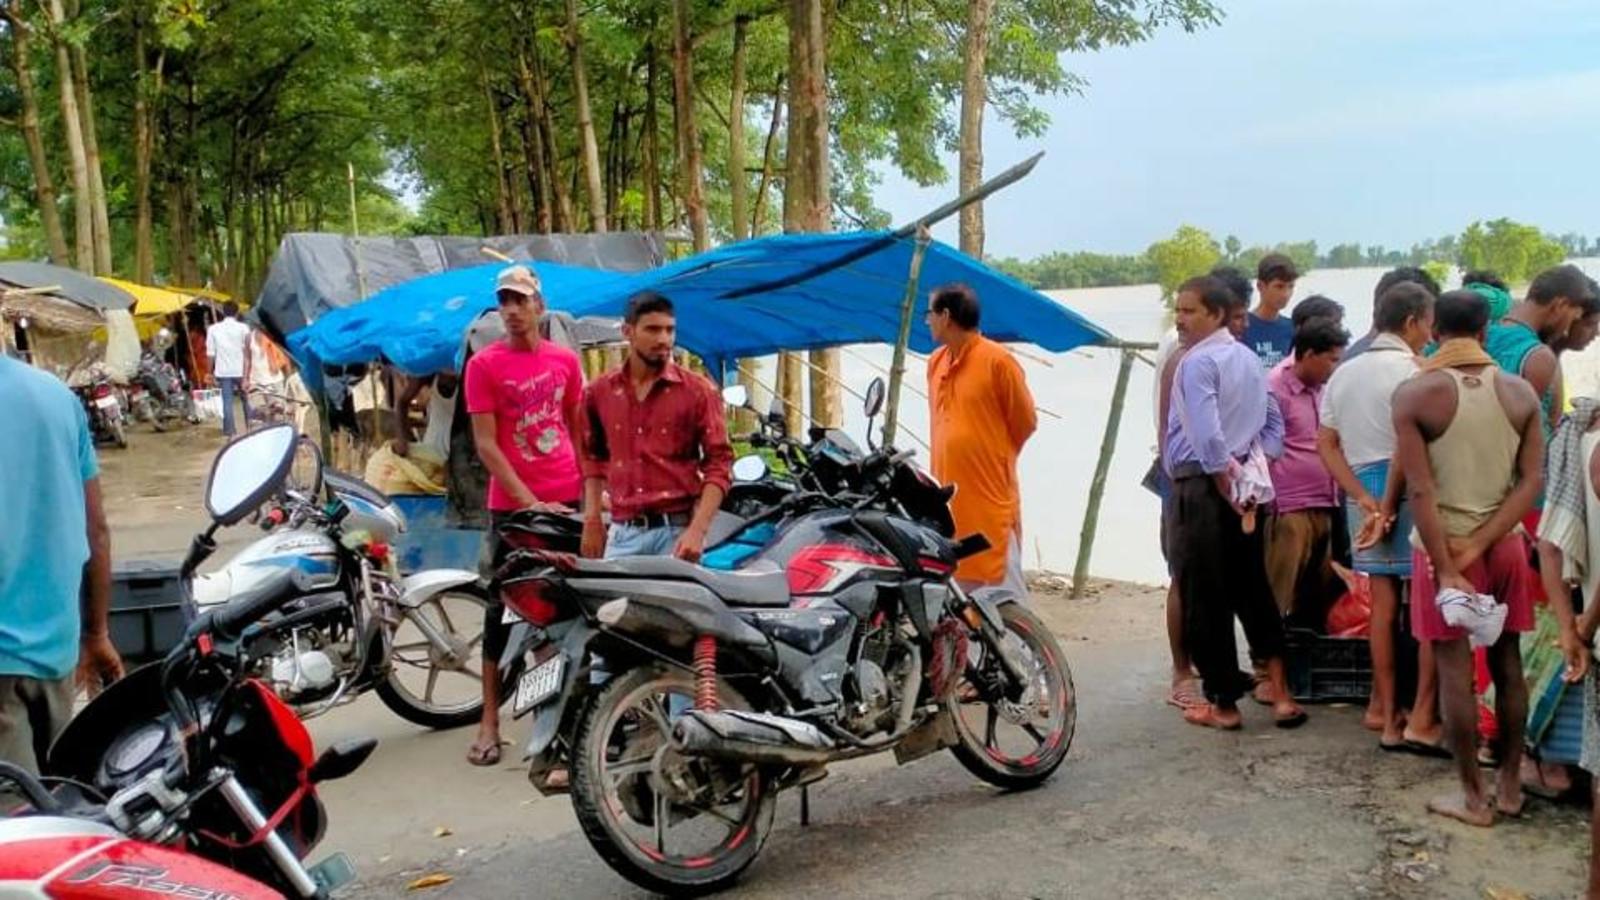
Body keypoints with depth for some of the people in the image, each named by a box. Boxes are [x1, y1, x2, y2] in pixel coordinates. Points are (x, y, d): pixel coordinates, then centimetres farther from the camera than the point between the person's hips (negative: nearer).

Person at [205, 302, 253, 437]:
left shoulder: (213, 329, 2)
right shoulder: (243, 328, -5)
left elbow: (210, 354, 1)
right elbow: (246, 354, -10)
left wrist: (211, 372, 12)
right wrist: (246, 376, -11)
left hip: (223, 371, 1)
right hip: (240, 371, -1)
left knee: (227, 402, 3)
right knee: (246, 400, 15)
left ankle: (229, 432, 0)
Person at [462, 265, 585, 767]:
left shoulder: (565, 360, 6)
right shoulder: (484, 364, -5)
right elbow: (485, 444, -9)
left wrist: (592, 485, 5)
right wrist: (529, 501, -15)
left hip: (567, 500, 3)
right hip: (511, 506, -3)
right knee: (503, 610, 2)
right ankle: (489, 722, 9)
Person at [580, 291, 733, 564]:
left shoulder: (698, 391, -1)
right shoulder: (599, 392, 10)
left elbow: (719, 463, -5)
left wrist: (697, 531, -15)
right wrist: (592, 520, 13)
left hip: (676, 531, -3)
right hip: (622, 533, 3)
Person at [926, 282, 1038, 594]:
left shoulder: (997, 360, -11)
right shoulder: (936, 362, 11)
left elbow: (1025, 422, -3)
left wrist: (996, 459, 8)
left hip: (991, 494, -7)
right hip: (949, 494, 8)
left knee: (1003, 588, -4)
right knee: (957, 585, 14)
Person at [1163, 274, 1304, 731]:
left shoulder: (1196, 362, -13)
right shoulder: (1248, 358, 14)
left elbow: (1206, 433, -24)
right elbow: (1274, 422, 16)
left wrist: (1223, 481, -15)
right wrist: (1255, 469, 10)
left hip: (1202, 488, -8)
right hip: (1240, 487, 8)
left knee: (1204, 598, 1)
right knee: (1252, 588, 14)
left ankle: (1223, 702, 8)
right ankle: (1280, 692, 16)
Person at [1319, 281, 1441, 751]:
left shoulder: (1343, 373, 13)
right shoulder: (1410, 372, -10)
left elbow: (1326, 445, 9)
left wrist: (1365, 499, 2)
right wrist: (1388, 505, -9)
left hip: (1363, 496, 7)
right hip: (1406, 495, -7)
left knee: (1383, 604, 12)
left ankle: (1385, 711, 16)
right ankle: (1422, 720, -4)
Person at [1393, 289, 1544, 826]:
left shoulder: (1414, 394, -11)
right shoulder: (1521, 393, 0)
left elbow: (1421, 491, -16)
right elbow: (1533, 481, -5)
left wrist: (1447, 568, -14)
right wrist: (1479, 544, -9)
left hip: (1441, 547, -4)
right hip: (1503, 546, 4)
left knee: (1455, 670, 4)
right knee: (1507, 664, 15)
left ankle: (1474, 797, 12)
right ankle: (1511, 785, 26)